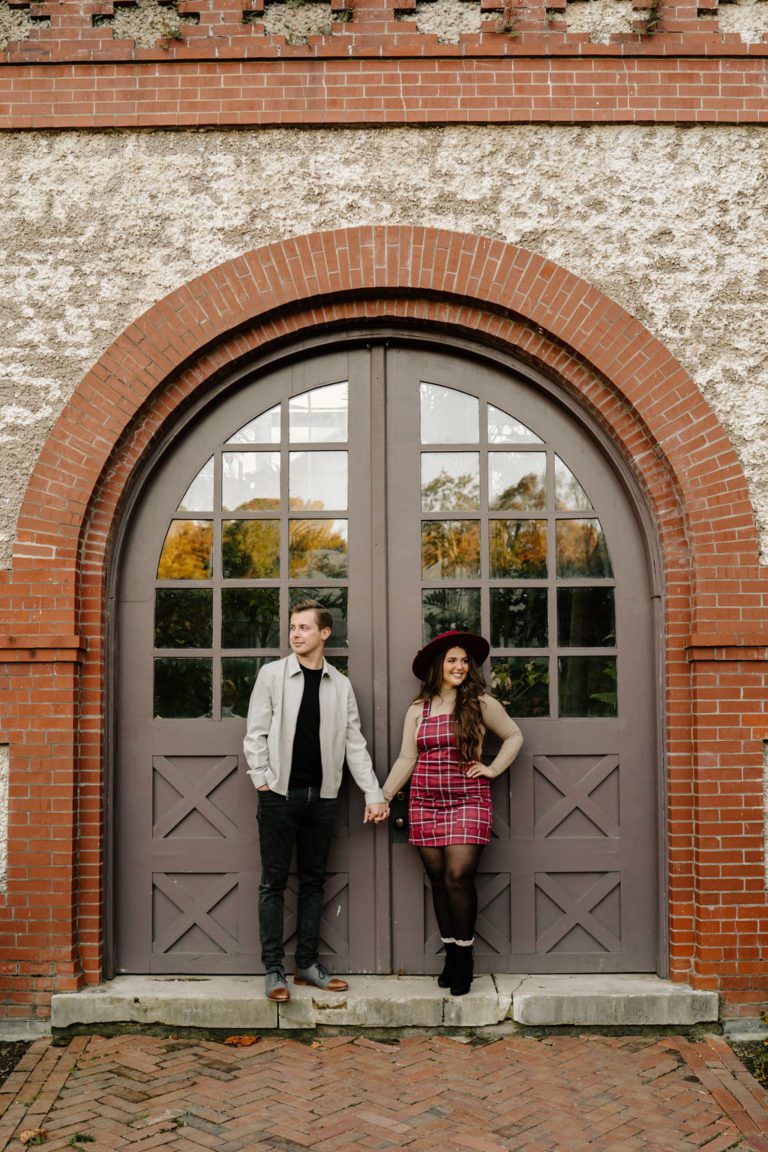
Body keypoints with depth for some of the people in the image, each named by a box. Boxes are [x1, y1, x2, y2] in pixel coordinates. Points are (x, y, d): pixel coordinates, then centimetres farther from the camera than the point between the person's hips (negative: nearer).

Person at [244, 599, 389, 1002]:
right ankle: (273, 969, 7)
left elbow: (354, 743, 8)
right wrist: (262, 780, -8)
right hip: (280, 793, -3)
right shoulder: (272, 674, 0)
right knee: (274, 881, 1)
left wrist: (374, 793, 2)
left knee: (313, 881, 9)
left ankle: (307, 963, 19)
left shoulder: (340, 685, 7)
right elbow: (255, 733, 0)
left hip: (321, 797, 3)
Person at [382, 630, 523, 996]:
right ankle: (451, 955, 14)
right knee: (438, 880, 3)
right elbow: (406, 759, 9)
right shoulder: (418, 710, 9)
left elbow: (514, 736, 14)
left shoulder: (481, 703, 3)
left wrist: (493, 769, 5)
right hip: (425, 804, 3)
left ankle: (464, 956, 1)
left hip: (468, 801, -2)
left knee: (459, 876, -12)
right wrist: (382, 797, 4)